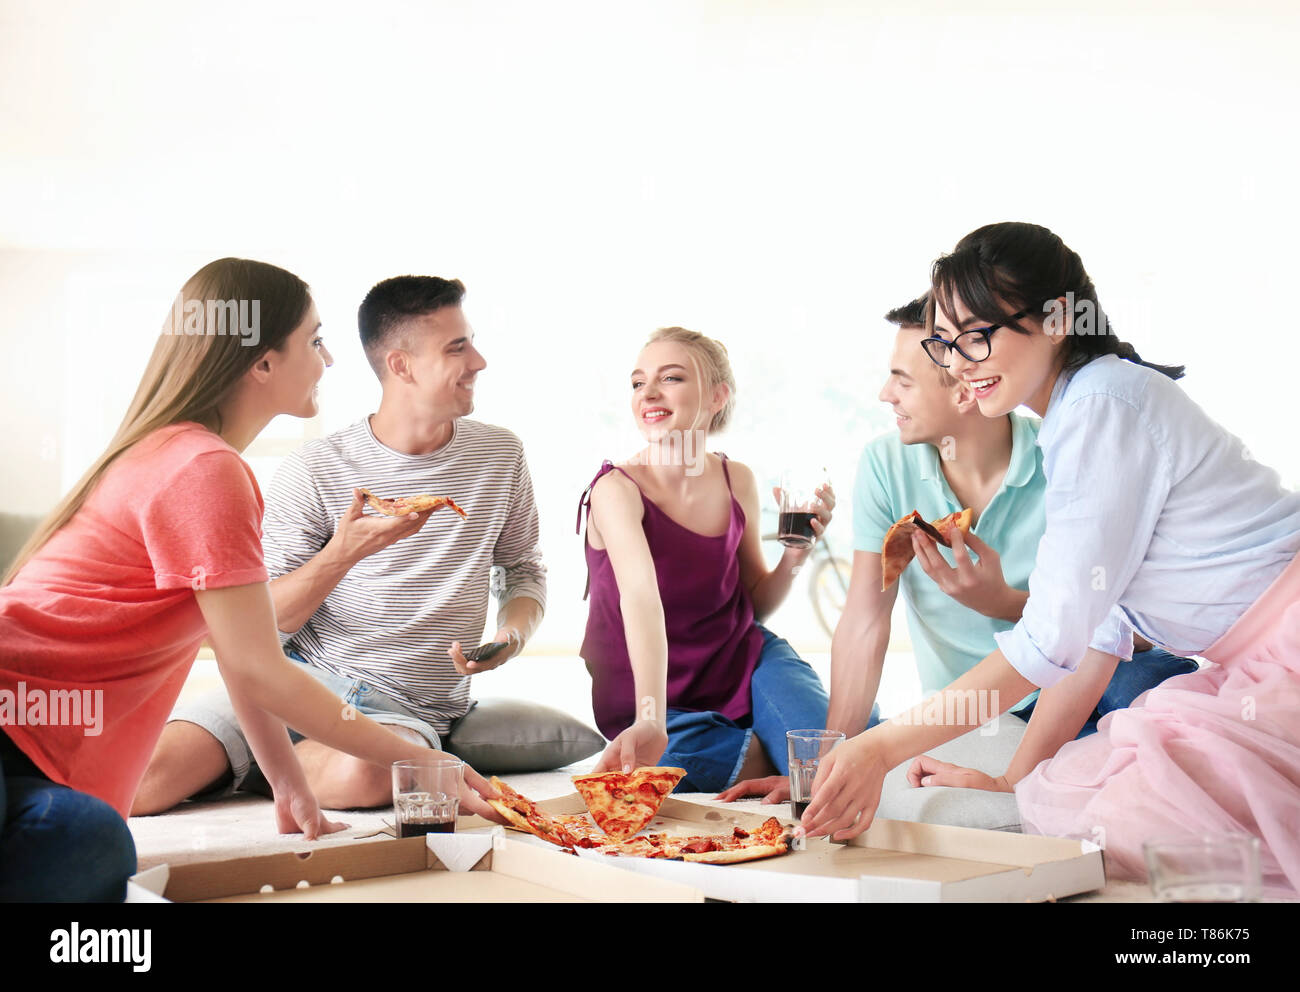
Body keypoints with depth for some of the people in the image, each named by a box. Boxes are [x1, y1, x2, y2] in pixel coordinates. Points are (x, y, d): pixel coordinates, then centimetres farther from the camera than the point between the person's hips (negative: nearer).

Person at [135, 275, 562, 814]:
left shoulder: (501, 457, 4)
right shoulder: (315, 470, -5)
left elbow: (524, 569, 16)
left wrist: (513, 633, -7)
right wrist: (341, 555, -23)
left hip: (414, 710, 3)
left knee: (363, 775, -35)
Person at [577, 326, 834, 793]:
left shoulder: (737, 481, -3)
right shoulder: (617, 489, -18)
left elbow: (755, 605, 9)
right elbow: (641, 596, -37)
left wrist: (795, 554, -11)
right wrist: (651, 723, -49)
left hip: (741, 660, 4)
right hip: (661, 703, -3)